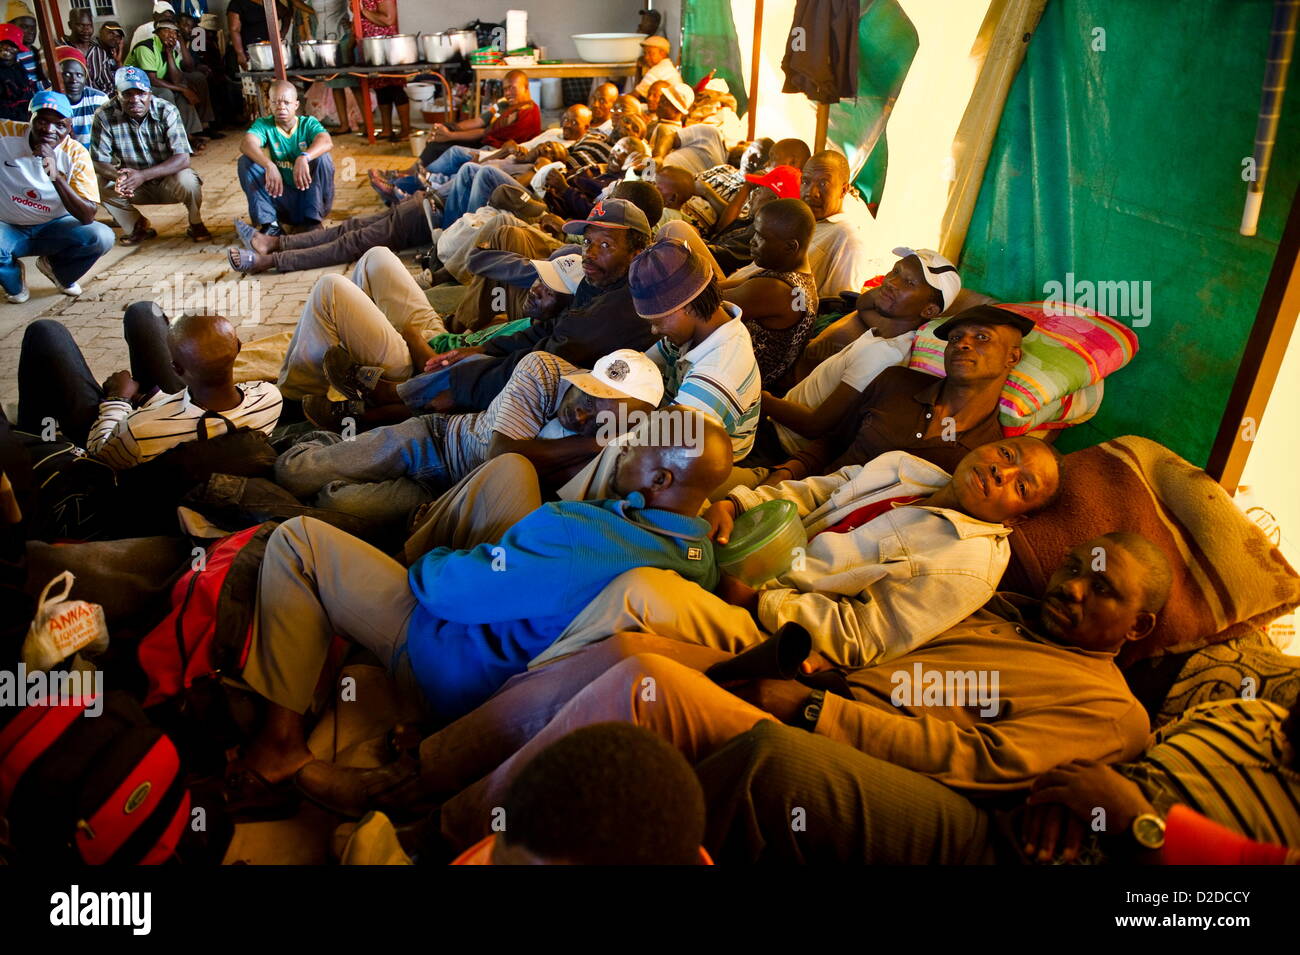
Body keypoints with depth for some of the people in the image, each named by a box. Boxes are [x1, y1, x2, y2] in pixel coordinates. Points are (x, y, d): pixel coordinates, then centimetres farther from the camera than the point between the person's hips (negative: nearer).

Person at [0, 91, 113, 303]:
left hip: (54, 228, 2)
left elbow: (87, 217, -23)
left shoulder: (76, 155, -14)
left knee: (103, 237, -26)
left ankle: (57, 269, 9)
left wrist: (55, 175, -34)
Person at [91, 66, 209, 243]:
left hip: (168, 180, -2)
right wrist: (119, 176, -37)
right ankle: (138, 227, 4)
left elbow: (183, 159, -26)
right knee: (101, 184, -22)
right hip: (134, 184, 2)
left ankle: (196, 225, -2)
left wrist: (143, 175, -37)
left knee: (187, 181, -33)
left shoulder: (166, 111, -18)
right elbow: (99, 161, -12)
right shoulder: (105, 116, -14)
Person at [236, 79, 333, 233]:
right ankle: (269, 223, -17)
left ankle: (312, 220, -18)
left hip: (310, 196, -1)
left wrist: (304, 157, -45)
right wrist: (269, 165, -44)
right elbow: (246, 143, -24)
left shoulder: (308, 123, -2)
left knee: (322, 157, -23)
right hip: (281, 196, 1)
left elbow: (327, 142, -25)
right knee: (246, 161, -16)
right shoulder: (264, 124, -2)